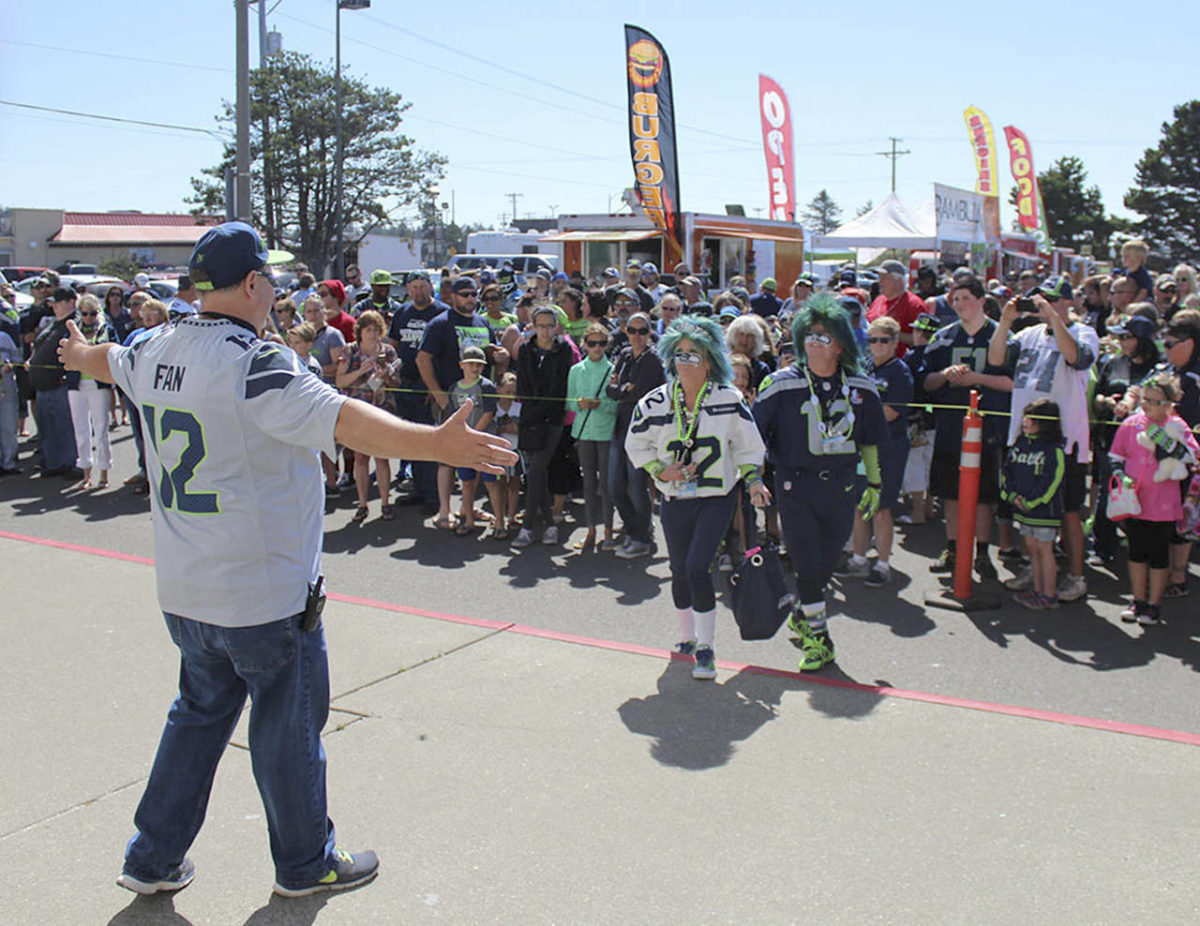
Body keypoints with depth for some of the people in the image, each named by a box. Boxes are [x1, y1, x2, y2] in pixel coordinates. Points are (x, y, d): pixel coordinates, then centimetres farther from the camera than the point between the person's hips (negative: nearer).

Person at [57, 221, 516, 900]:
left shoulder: (157, 352, 4)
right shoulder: (254, 364, -22)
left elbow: (110, 361, 28)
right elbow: (340, 417, -37)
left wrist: (79, 353, 52)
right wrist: (435, 443, -48)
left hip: (184, 590, 8)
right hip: (266, 591, -8)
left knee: (200, 715, 24)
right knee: (290, 728, 10)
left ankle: (153, 858, 35)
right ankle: (306, 863, 28)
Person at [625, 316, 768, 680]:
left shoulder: (729, 400, -8)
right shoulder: (655, 402, -4)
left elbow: (748, 446, 3)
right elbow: (636, 444, 8)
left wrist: (753, 480, -7)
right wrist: (660, 471, -5)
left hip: (717, 498, -3)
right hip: (675, 499, 3)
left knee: (697, 567, -16)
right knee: (679, 571, 11)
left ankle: (705, 648, -1)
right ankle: (687, 636, 36)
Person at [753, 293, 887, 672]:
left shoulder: (860, 388, 3)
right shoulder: (782, 384, -7)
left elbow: (869, 440, 15)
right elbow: (754, 433, -1)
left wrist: (874, 484, 16)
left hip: (840, 487, 3)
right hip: (794, 486, -3)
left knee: (826, 562, 13)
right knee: (807, 565, -5)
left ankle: (802, 615, 37)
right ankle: (818, 637, 9)